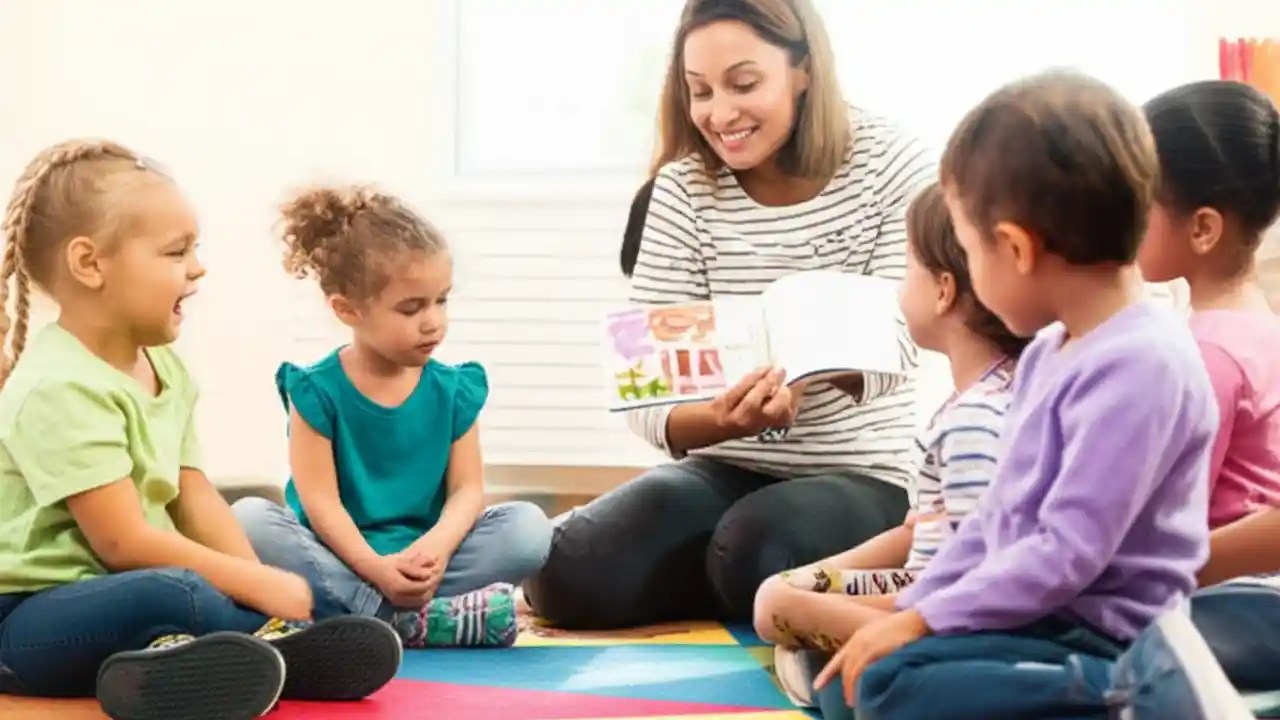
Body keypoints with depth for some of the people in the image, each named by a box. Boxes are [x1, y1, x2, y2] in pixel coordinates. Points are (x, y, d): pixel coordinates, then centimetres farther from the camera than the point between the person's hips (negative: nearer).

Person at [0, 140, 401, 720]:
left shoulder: (165, 367, 8)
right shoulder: (61, 388, -21)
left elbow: (193, 495, 7)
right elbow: (125, 543, -23)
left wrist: (258, 583, -7)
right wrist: (261, 586, -19)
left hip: (111, 593, 10)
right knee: (172, 593, -37)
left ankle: (169, 659, -26)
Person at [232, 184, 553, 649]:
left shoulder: (453, 390, 3)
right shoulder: (317, 391, -6)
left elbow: (467, 489, -4)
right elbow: (319, 500, -12)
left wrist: (438, 543, -26)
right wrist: (376, 568, -26)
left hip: (421, 562, 2)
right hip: (341, 561, -2)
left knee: (528, 527, -18)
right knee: (248, 519, -28)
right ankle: (414, 620, -35)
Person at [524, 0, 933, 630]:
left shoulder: (890, 162, -8)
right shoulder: (683, 189, -5)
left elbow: (898, 340, -16)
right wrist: (720, 420, -36)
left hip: (864, 477, -3)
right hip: (726, 470, 3)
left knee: (754, 555, -34)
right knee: (571, 575, -20)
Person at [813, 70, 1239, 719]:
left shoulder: (1137, 364, -22)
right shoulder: (1054, 348, 11)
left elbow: (1069, 553, -25)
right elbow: (999, 514, 18)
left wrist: (923, 622, -19)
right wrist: (908, 611, 11)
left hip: (1100, 643, -10)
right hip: (1039, 614, 10)